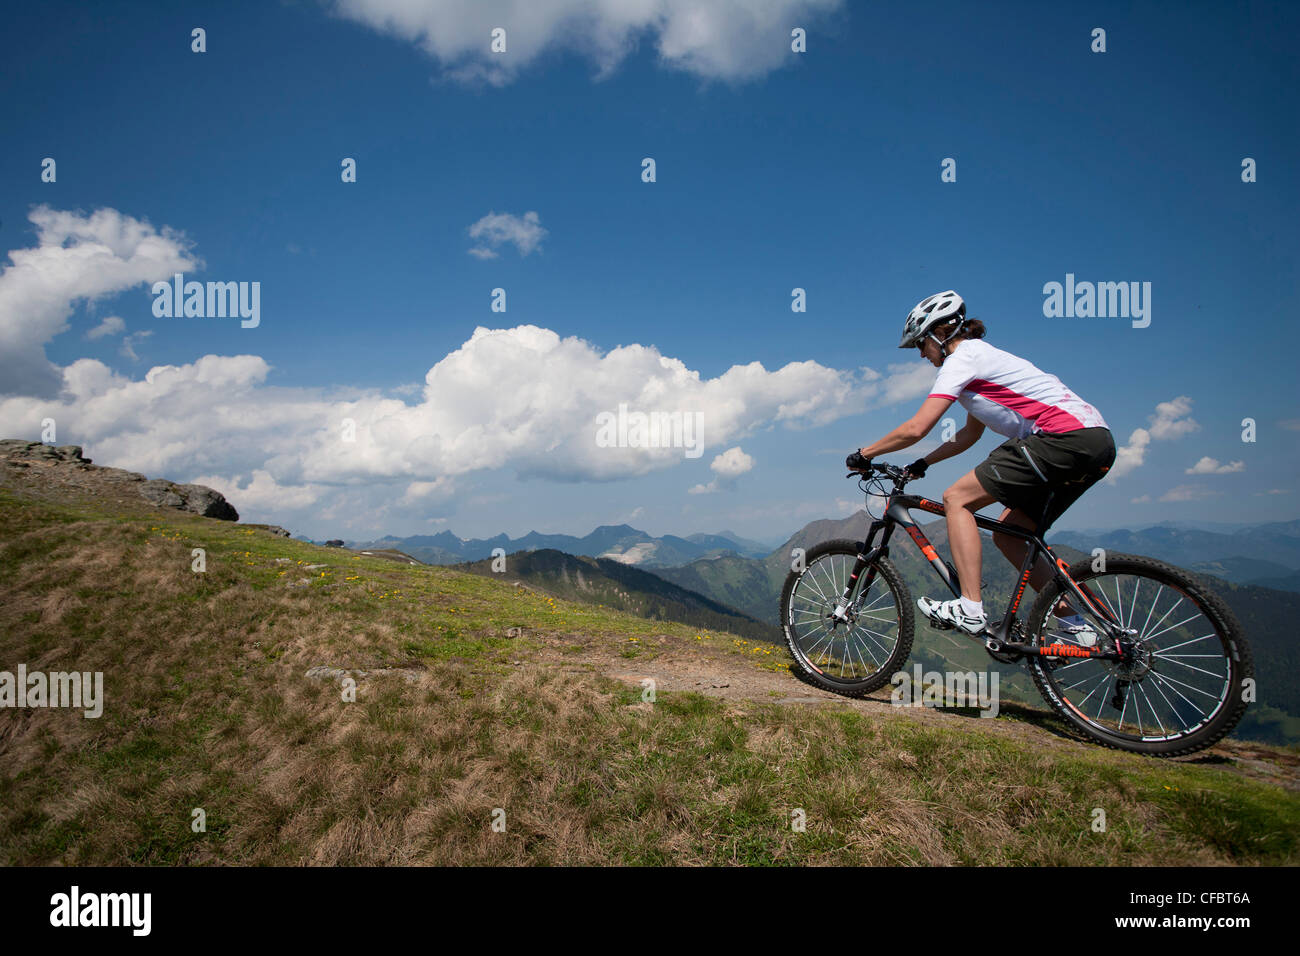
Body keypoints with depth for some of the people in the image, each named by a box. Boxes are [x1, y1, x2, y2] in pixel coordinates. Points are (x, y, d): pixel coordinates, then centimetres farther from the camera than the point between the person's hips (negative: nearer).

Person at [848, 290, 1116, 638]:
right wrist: (921, 464, 26)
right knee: (1007, 535, 14)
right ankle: (1073, 624, 17)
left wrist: (864, 454, 0)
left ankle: (970, 609, -11)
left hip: (1065, 437, -10)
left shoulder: (961, 358, -5)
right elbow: (970, 433, 32)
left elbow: (916, 428, -12)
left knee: (957, 499, -7)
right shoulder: (982, 356, 25)